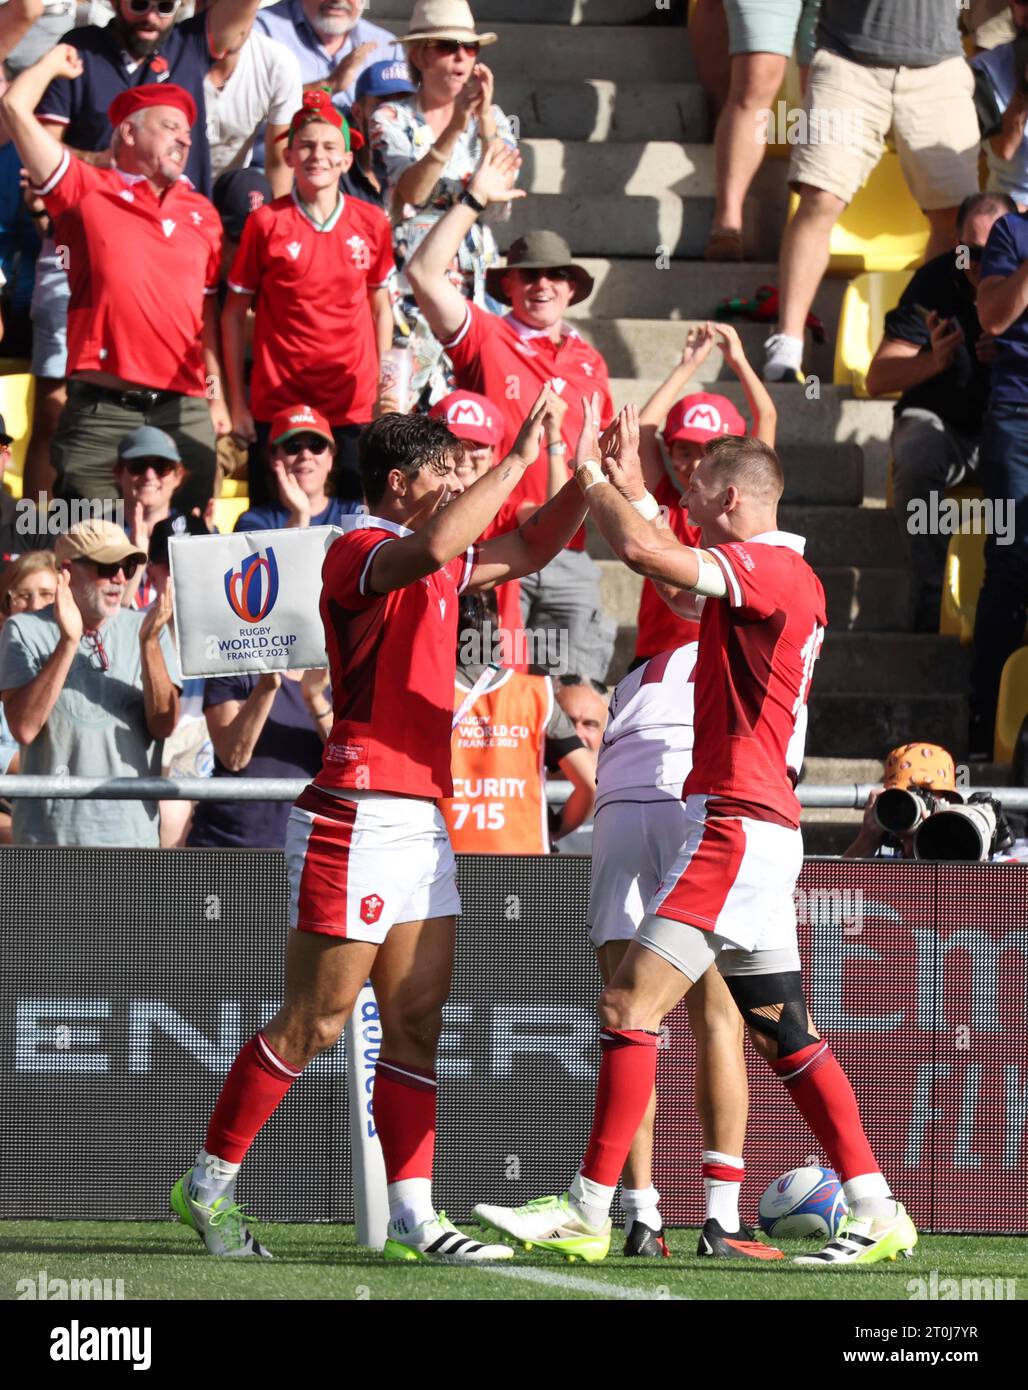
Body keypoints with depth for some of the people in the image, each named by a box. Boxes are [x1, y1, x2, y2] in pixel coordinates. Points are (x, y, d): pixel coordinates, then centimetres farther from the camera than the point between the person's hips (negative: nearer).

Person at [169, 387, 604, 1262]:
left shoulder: (436, 569, 17)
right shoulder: (361, 552, -10)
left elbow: (530, 550, 30)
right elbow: (431, 549, -32)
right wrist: (519, 460, -27)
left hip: (421, 820, 9)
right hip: (359, 818, -9)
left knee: (417, 1020, 4)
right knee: (316, 1023, -5)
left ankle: (413, 1216, 3)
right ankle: (209, 1185, 6)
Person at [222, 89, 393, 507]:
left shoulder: (372, 223, 4)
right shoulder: (266, 222, -3)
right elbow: (234, 312, 3)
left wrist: (386, 393, 8)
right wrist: (237, 402, -1)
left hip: (353, 408, 2)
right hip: (277, 406, -2)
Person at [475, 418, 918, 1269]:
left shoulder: (776, 570, -12)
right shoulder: (776, 576, 17)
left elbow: (644, 552, -24)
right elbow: (673, 572, 36)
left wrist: (594, 479, -7)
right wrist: (631, 488, 30)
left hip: (737, 825, -10)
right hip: (761, 826, 10)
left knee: (629, 1006, -11)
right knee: (784, 1033, 10)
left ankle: (588, 1215, -11)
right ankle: (878, 1214, 8)